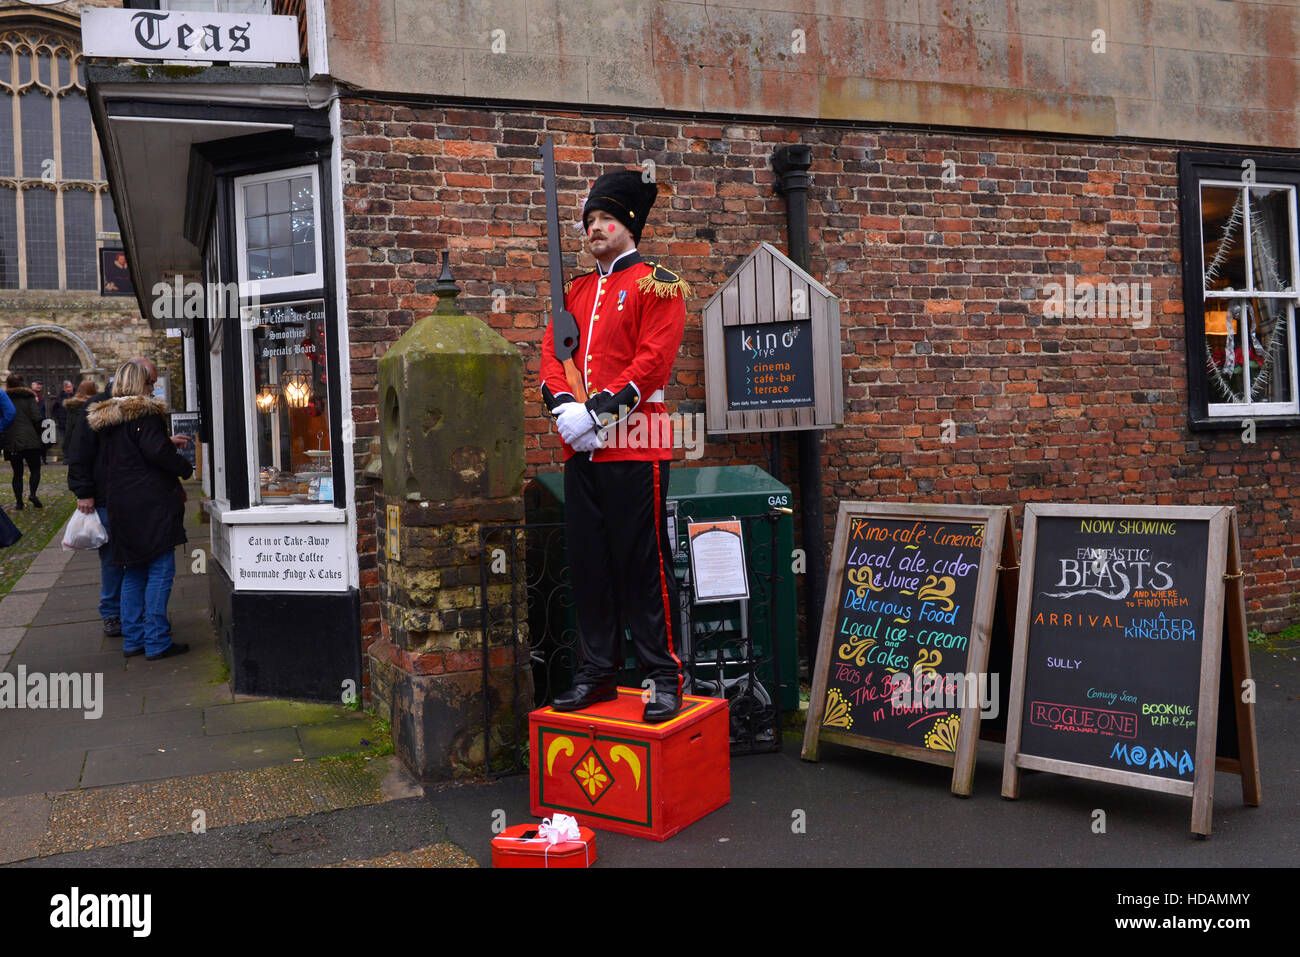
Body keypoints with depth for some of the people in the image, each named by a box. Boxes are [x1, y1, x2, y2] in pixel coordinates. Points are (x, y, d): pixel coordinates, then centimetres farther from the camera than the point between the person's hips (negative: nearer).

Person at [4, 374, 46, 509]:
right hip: (30, 441, -2)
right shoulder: (28, 397, -2)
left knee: (17, 473, 10)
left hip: (11, 442, 3)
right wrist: (37, 433, 6)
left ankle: (19, 501, 9)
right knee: (35, 469, 7)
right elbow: (36, 418, -9)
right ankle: (33, 493, -14)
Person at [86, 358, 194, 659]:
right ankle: (157, 642, -3)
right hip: (152, 504, -8)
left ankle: (132, 639, 19)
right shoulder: (144, 412, -12)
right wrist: (185, 468, -5)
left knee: (134, 572, 15)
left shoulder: (103, 418, 13)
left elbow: (104, 462, 20)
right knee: (160, 571, -3)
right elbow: (157, 452, -19)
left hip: (121, 506, 8)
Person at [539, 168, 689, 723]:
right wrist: (564, 406, -9)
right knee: (588, 563, 10)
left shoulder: (657, 285, 0)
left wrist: (604, 407, -20)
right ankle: (597, 675, 21)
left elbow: (654, 358, -11)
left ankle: (665, 678, 7)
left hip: (634, 445, -6)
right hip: (580, 449, 6)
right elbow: (552, 352, 10)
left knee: (644, 564, -3)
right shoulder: (576, 291, 19)